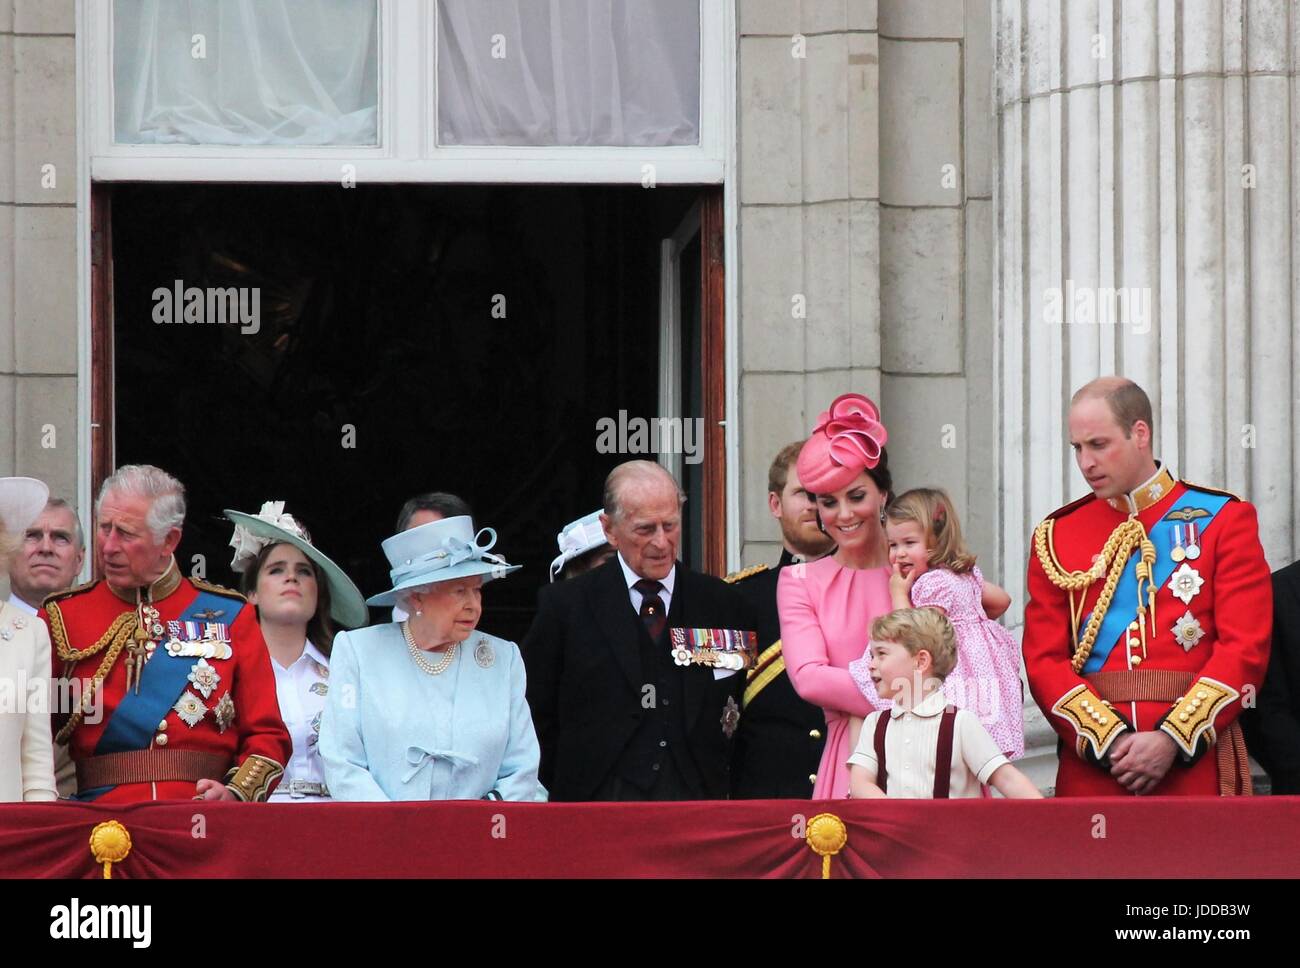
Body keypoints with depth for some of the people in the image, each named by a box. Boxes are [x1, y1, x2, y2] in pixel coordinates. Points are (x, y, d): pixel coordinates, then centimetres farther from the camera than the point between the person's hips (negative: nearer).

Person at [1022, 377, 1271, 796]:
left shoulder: (1223, 519, 5)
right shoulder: (1057, 535, 11)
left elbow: (1246, 648, -3)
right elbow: (1044, 659, 5)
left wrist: (1173, 740, -13)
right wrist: (1109, 740, -11)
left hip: (1196, 758, -2)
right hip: (1090, 765, 2)